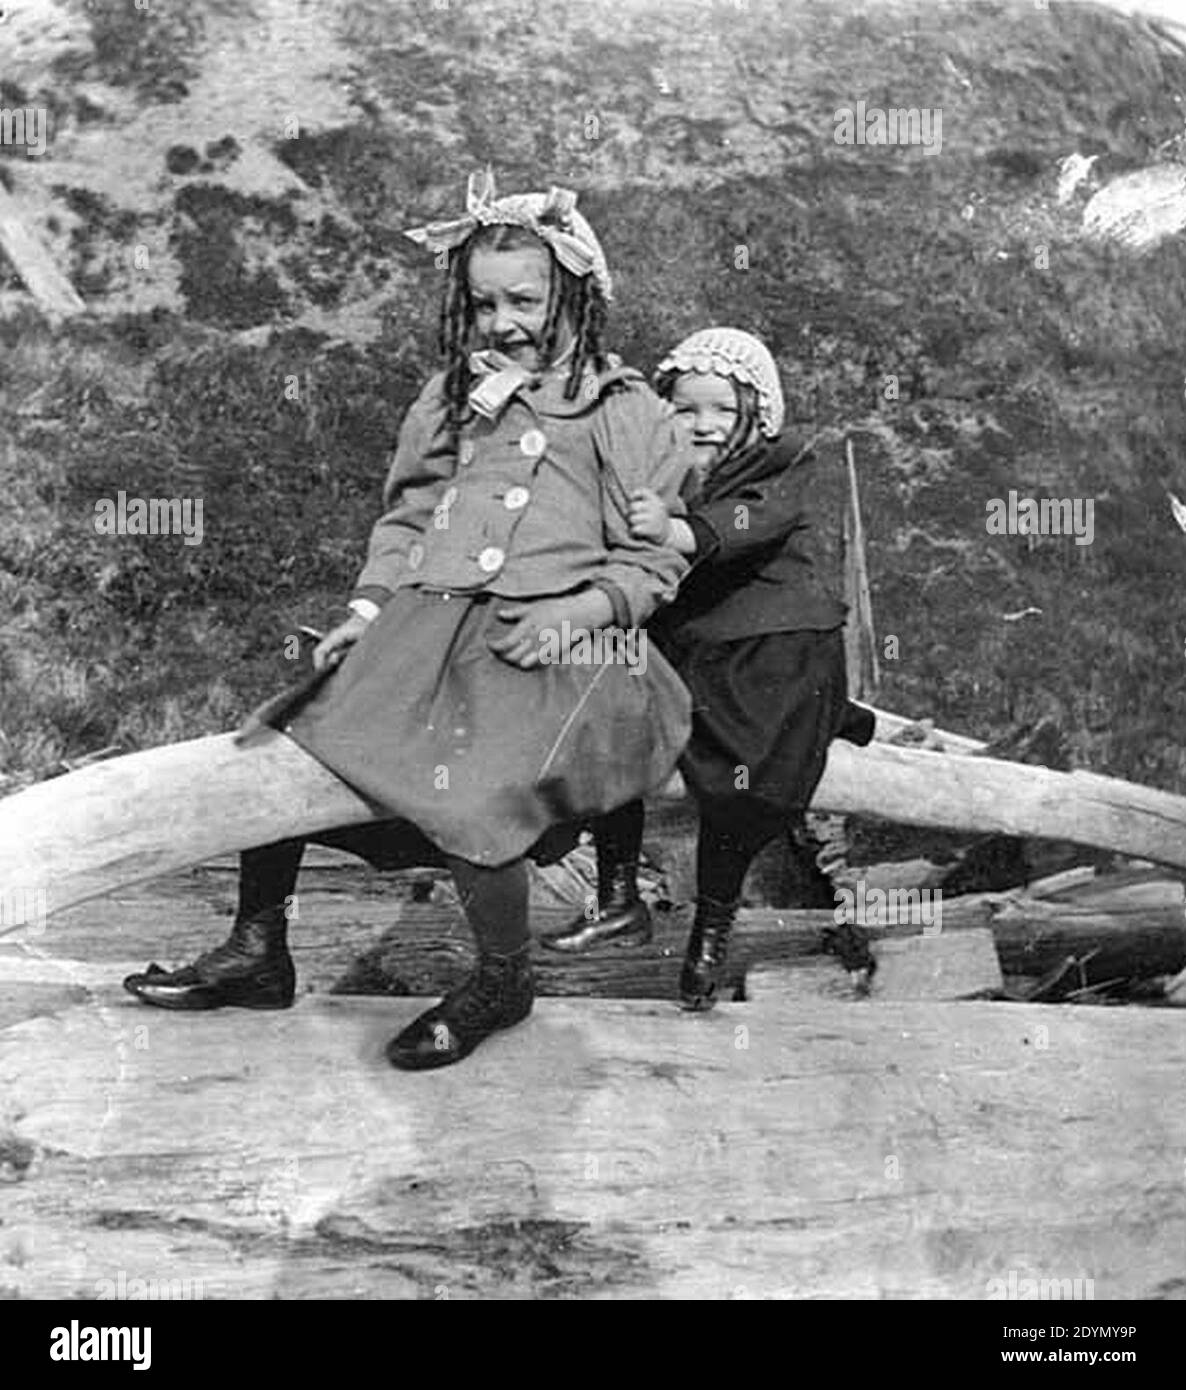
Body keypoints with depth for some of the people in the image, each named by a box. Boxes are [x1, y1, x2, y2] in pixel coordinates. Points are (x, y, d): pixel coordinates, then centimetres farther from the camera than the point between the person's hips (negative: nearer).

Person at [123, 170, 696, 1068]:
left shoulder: (625, 411, 5)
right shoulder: (452, 397, 22)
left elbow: (656, 559, 1)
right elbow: (407, 517, 23)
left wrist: (575, 611, -15)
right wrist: (367, 606, 8)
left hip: (541, 641, -6)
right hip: (422, 622, 6)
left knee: (471, 802, -28)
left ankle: (503, 981, 1)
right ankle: (257, 952, 15)